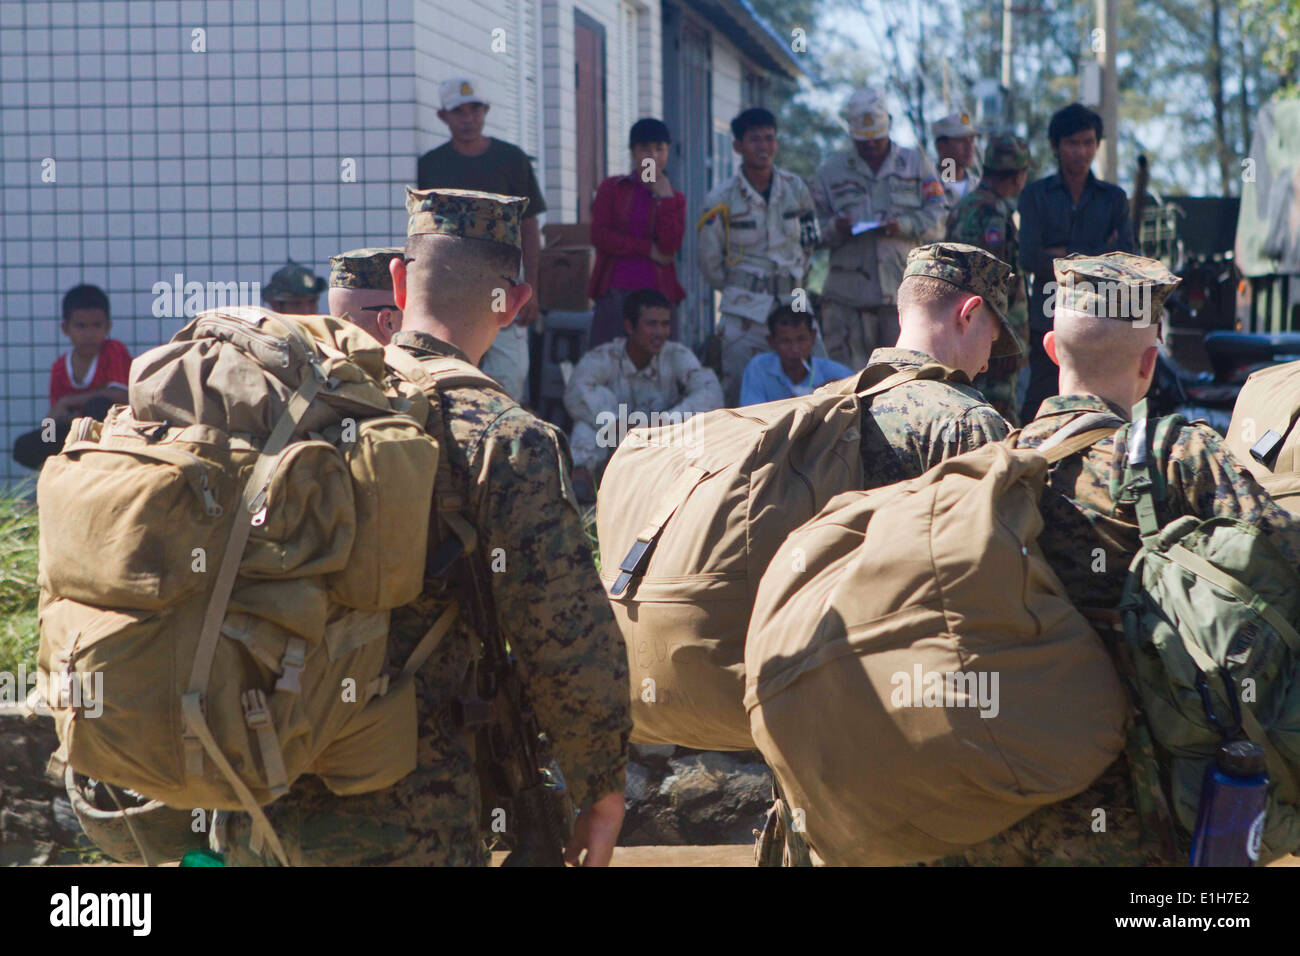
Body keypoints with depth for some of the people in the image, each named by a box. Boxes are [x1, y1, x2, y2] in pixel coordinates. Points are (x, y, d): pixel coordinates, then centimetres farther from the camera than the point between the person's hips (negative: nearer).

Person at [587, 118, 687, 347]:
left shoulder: (675, 198, 13)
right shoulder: (612, 188, 13)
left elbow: (669, 246, -2)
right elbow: (599, 235, 0)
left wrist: (664, 198, -5)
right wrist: (648, 249, -4)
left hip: (657, 293, 1)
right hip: (614, 291, 0)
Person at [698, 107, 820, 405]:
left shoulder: (796, 188, 5)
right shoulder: (721, 201, -5)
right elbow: (710, 263, 4)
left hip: (793, 303, 3)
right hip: (744, 313, -3)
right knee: (738, 391, -7)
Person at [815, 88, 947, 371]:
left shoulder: (916, 164, 13)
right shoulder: (831, 171, 14)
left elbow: (937, 221, 6)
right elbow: (816, 229, 10)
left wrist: (904, 225, -13)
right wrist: (835, 228, -12)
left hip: (905, 291, 0)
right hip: (849, 293, 0)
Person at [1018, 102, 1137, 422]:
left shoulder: (1113, 198, 12)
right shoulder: (1035, 195, 6)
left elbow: (1128, 259, 1)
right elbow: (1031, 257, -6)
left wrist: (1068, 255, -8)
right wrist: (1097, 257, -5)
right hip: (1049, 320, -2)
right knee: (1040, 405, -6)